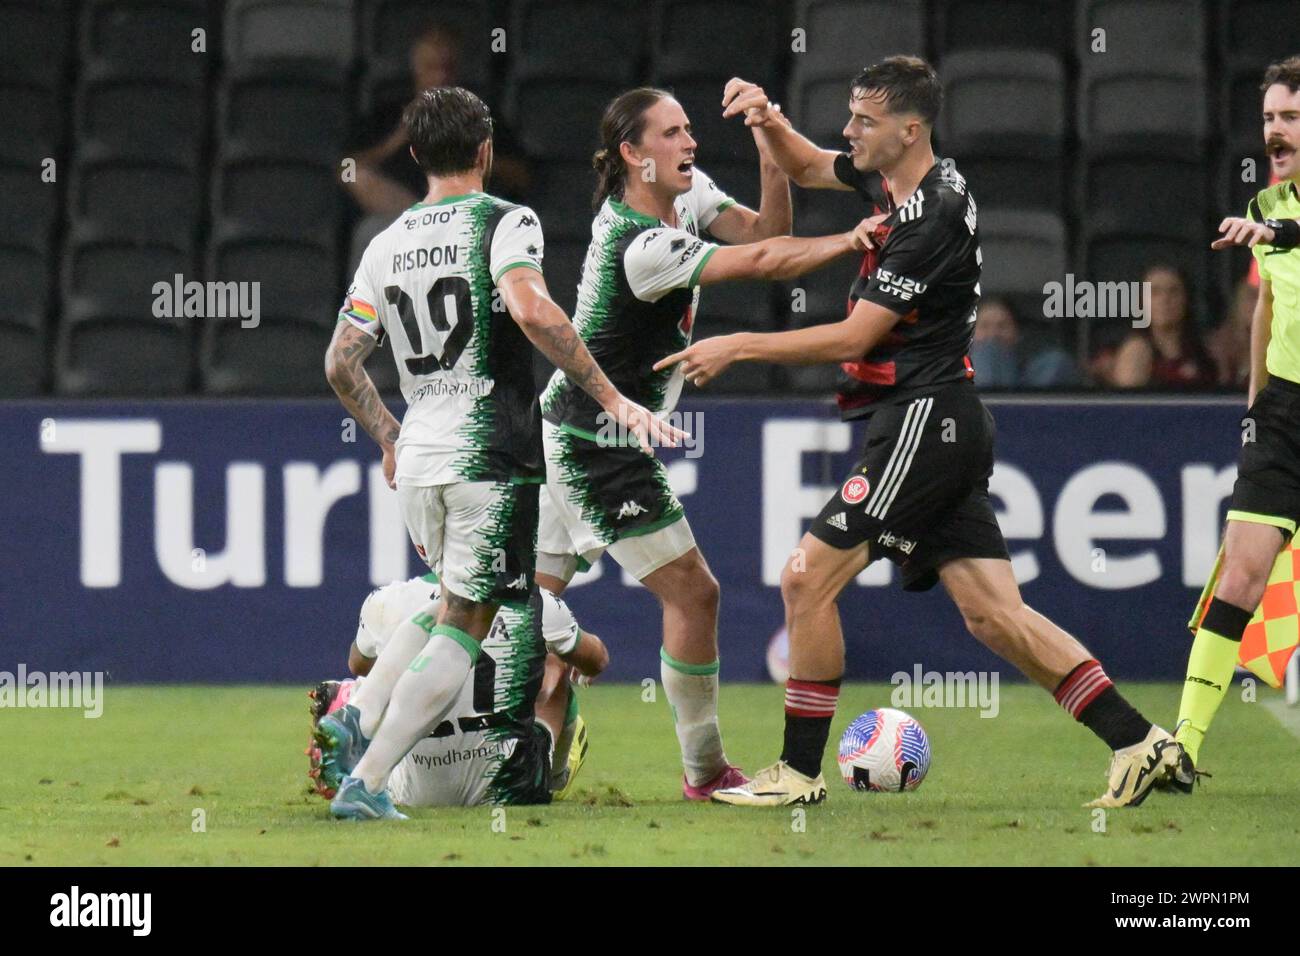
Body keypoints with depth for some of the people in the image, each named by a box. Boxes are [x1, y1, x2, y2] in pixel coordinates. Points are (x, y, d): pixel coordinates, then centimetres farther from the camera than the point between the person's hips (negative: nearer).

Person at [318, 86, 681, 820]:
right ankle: (365, 782, -7)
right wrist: (612, 398, -21)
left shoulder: (387, 246, 11)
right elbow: (530, 309, -24)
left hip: (419, 456, 6)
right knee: (462, 629, 1)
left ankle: (359, 719, 7)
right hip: (491, 456, -6)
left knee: (454, 606, 25)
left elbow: (341, 362, 13)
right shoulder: (505, 222, -6)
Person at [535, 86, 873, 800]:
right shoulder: (639, 246, -26)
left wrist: (773, 163, -14)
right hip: (599, 443, -10)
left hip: (567, 432, 10)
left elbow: (763, 232, 1)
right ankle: (704, 771, 5)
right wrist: (853, 240, -23)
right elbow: (762, 261, -27)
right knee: (692, 592, -5)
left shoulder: (686, 192, 3)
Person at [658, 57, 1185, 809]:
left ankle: (800, 771, 0)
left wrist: (737, 348, -14)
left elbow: (854, 338, -18)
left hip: (925, 421, -10)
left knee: (808, 578, -7)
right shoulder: (893, 178, 10)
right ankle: (1138, 741, 1)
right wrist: (766, 118, 7)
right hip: (943, 429, 10)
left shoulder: (932, 217, -18)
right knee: (993, 612, 4)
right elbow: (806, 167, 28)